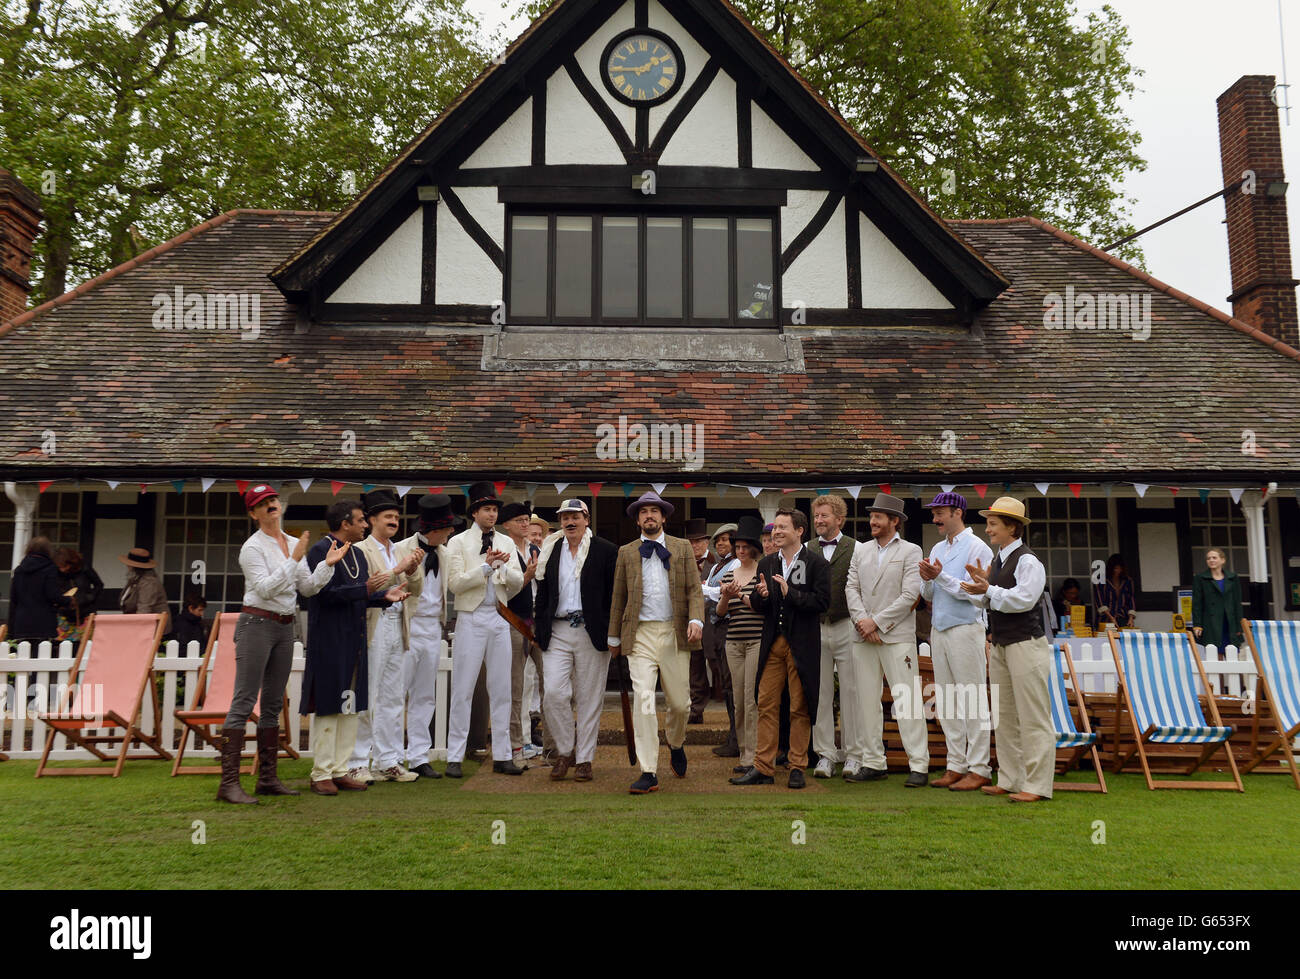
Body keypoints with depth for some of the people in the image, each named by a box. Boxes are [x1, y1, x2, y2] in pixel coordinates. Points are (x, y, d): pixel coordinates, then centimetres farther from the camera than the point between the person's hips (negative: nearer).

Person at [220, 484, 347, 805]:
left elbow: (308, 588, 10)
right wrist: (294, 559, -21)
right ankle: (228, 782, -9)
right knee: (243, 702, -9)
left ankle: (267, 778, 15)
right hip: (257, 624, -7)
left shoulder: (294, 543, 13)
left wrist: (327, 564, -3)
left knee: (273, 704, 9)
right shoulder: (252, 547, -7)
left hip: (285, 627, 7)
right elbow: (265, 588, -18)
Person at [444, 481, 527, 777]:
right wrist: (487, 566, -18)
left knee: (501, 689, 7)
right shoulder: (458, 542, -1)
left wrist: (504, 566, -11)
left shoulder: (505, 542, 12)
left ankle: (502, 756, 14)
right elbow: (455, 583, -11)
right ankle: (454, 757, 5)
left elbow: (518, 583, 8)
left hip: (499, 618, 4)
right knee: (463, 689, -2)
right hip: (471, 618, -4)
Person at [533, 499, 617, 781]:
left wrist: (613, 633, -5)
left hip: (592, 632, -2)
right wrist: (540, 631, 10)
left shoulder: (606, 551, 1)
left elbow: (615, 595, 0)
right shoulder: (551, 552, 12)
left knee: (589, 699, 3)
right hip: (557, 631, 3)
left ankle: (584, 759, 13)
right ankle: (565, 750, 13)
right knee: (554, 693, -7)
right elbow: (542, 595, 16)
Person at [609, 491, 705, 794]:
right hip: (641, 635, 0)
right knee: (643, 701, -10)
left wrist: (696, 620, -11)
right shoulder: (626, 552, 11)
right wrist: (614, 637, 14)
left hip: (674, 633, 1)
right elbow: (619, 596, 14)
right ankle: (648, 773, -6)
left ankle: (675, 743, 38)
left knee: (680, 702, 6)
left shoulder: (682, 548, 10)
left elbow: (694, 589, 5)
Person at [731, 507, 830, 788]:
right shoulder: (766, 564, 12)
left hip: (802, 645, -4)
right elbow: (757, 606, 11)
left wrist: (790, 593, -20)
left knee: (800, 708, 3)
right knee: (766, 705, 4)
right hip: (773, 644, 4)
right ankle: (763, 768, 11)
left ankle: (797, 768, 13)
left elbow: (822, 601, -12)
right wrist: (761, 595, -10)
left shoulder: (817, 563, -3)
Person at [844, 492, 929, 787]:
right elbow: (851, 588, 8)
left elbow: (909, 595, -8)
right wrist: (862, 620, -8)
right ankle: (873, 763, 14)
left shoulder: (910, 551, 1)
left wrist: (876, 622, -12)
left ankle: (919, 765, 0)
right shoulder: (861, 550, 15)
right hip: (864, 638, 5)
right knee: (867, 701, 7)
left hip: (897, 637, -5)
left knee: (907, 702, -6)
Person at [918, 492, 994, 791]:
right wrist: (927, 580, -3)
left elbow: (976, 594, -15)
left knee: (972, 700, -5)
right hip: (938, 630, 8)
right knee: (947, 702, 9)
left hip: (966, 629, -8)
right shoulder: (937, 549, 17)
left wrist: (941, 576, -16)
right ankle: (956, 766, 15)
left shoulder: (976, 547, -6)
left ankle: (979, 769, 1)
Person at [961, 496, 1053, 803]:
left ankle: (1037, 785, 1)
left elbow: (1023, 599, -21)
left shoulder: (1028, 561, -11)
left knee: (1033, 718, -4)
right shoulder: (997, 560, 15)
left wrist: (989, 590, -18)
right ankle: (1009, 780, 21)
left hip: (1026, 645, -9)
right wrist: (981, 584, 0)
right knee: (1004, 717, 13)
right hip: (1000, 645, 9)